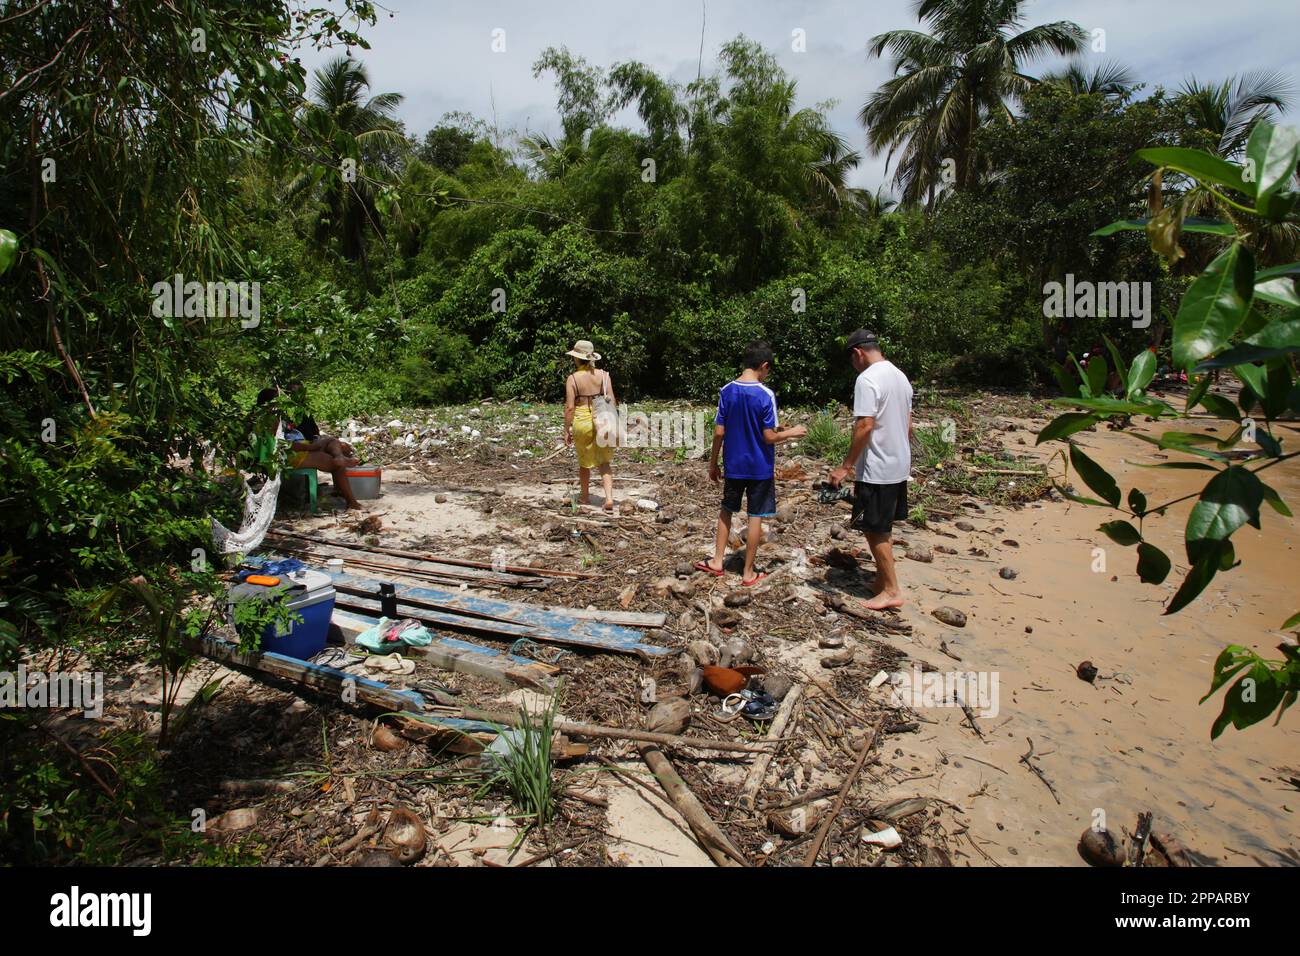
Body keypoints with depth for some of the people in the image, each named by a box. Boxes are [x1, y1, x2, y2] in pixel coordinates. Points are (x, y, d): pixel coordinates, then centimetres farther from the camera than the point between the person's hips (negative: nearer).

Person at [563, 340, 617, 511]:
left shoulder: (572, 378, -8)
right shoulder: (603, 375, 0)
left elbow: (569, 407, -10)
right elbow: (612, 401, -3)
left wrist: (567, 430, -1)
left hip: (582, 421, -2)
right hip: (603, 423, 2)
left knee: (584, 462, 18)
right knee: (604, 462, 13)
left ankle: (585, 497, 34)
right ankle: (609, 497, -3)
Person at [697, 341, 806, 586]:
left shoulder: (726, 391, -4)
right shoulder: (765, 395, -15)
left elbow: (719, 432, -3)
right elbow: (769, 437, -15)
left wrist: (713, 463, 8)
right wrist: (792, 433, 2)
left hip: (733, 465, 4)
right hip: (760, 467, -3)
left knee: (726, 510, 21)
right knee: (755, 517, 6)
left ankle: (717, 561, 24)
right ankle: (748, 574, 13)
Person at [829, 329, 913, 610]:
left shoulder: (867, 379, -18)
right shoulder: (901, 377, 11)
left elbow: (865, 426, -24)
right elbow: (908, 424, 16)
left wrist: (846, 466, -19)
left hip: (876, 470, -9)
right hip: (899, 466, 9)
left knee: (875, 531, 1)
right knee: (883, 529, 18)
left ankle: (891, 591, 8)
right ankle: (883, 581, 29)